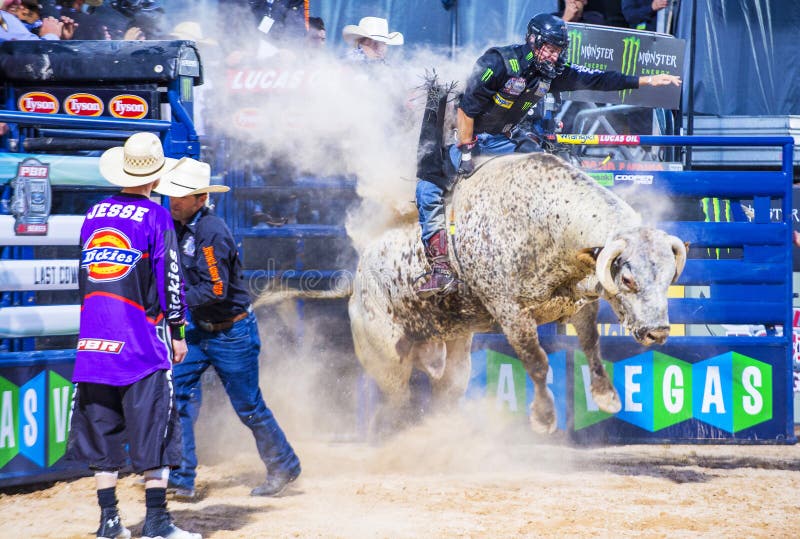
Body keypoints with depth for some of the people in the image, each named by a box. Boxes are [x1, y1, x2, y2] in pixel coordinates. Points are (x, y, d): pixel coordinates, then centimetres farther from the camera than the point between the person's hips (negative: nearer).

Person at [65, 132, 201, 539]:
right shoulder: (154, 216, -6)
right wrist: (177, 332, 1)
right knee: (152, 424, -2)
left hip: (94, 338, 5)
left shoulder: (94, 214, 10)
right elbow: (169, 278, -7)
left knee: (101, 427, 8)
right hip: (142, 338, -5)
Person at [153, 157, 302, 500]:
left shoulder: (212, 233, -24)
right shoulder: (177, 226, 4)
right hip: (199, 330, 8)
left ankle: (283, 468, 26)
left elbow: (216, 290, -26)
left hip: (232, 333, -8)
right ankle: (181, 479, -8)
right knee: (178, 390, -8)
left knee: (248, 406, 5)